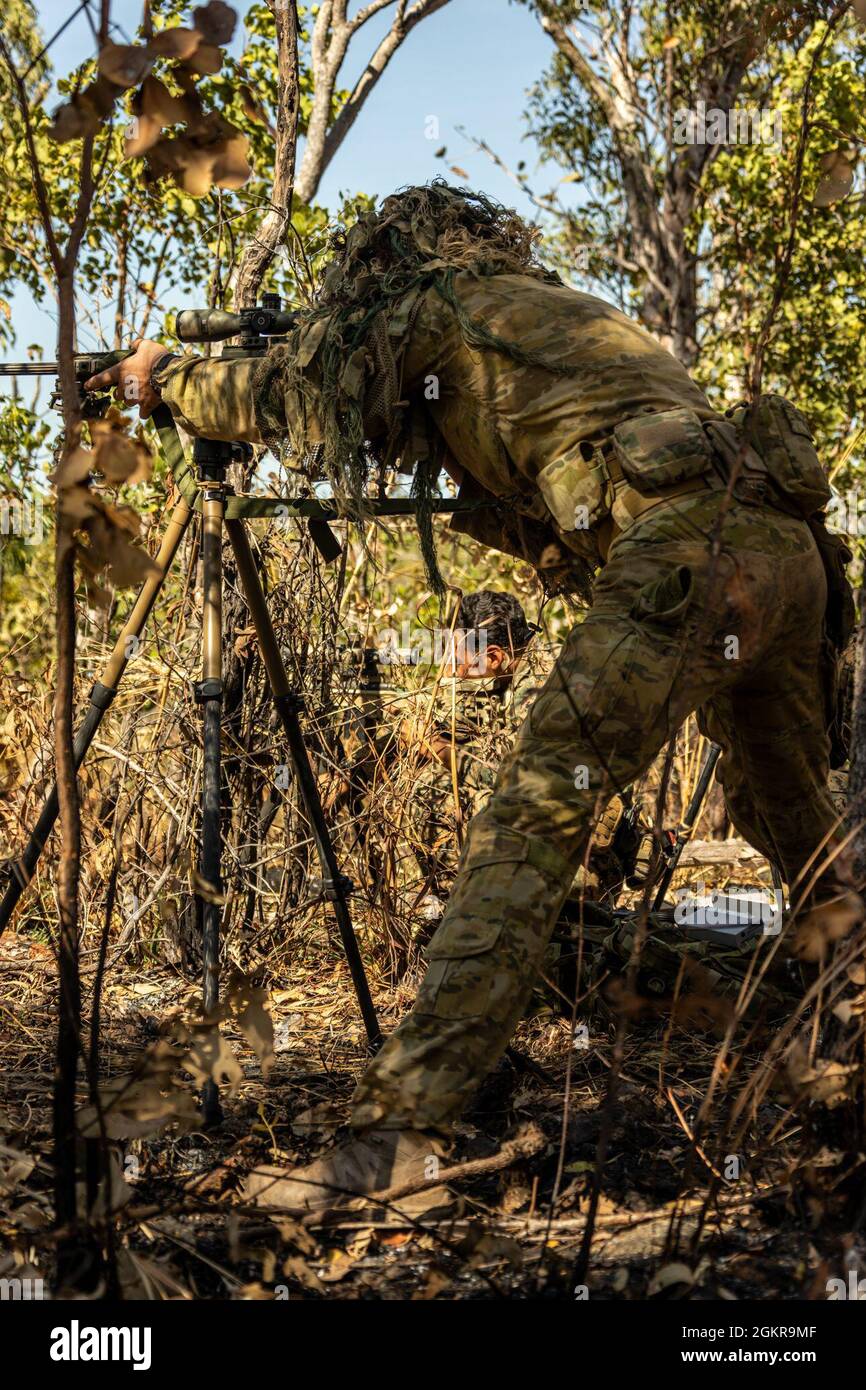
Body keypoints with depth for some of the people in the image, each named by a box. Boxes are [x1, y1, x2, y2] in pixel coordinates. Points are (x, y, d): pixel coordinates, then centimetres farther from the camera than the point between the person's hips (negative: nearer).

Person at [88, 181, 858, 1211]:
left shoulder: (441, 301, 10)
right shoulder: (550, 312, 33)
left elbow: (279, 392, 17)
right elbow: (548, 527, 36)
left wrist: (161, 378, 34)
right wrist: (442, 466, 33)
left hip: (690, 547, -9)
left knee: (534, 815, -14)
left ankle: (401, 1125, -18)